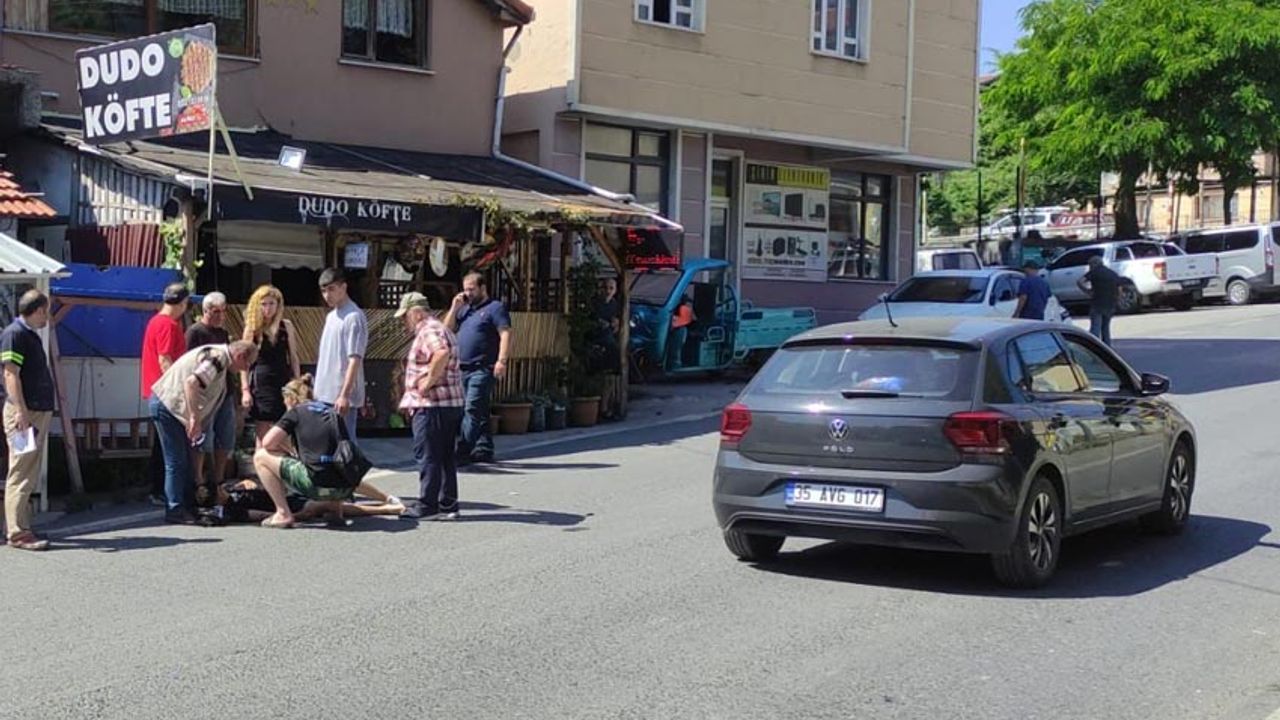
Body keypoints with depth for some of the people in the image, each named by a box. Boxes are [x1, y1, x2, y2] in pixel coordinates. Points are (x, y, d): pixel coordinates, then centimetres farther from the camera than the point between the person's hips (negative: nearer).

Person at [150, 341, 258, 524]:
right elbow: (191, 382, -32)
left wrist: (195, 420, 8)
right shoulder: (218, 357, -19)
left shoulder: (221, 359, 12)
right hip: (167, 404, -10)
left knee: (185, 460, 14)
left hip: (171, 405, 10)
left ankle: (183, 506, 21)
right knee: (176, 461, -6)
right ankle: (175, 510, -2)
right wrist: (194, 418, -30)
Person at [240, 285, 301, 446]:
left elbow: (293, 357, 10)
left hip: (283, 382, 2)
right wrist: (245, 390, -5)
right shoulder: (252, 328, 0)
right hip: (261, 384, -2)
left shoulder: (286, 326, 5)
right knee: (263, 437, 1)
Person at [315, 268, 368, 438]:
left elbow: (355, 359, -17)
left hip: (342, 397, -9)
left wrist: (344, 395, -22)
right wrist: (319, 389, 17)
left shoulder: (354, 317, -12)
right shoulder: (331, 316, 16)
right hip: (325, 395, 9)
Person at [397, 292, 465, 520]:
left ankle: (427, 506, -2)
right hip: (452, 403, 10)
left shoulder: (429, 330, -12)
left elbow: (442, 353, -32)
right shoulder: (441, 329, 22)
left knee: (428, 456, -5)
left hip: (432, 404, -10)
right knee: (446, 456, 11)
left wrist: (429, 381, -24)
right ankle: (447, 505, 14)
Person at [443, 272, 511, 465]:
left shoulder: (495, 308, -2)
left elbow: (505, 334, -11)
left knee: (472, 410, -14)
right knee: (478, 412, 11)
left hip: (482, 370, -8)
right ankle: (484, 449, 17)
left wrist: (501, 361, -21)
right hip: (463, 368, 8)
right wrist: (454, 308, 5)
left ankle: (463, 452, -19)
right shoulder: (465, 309, 20)